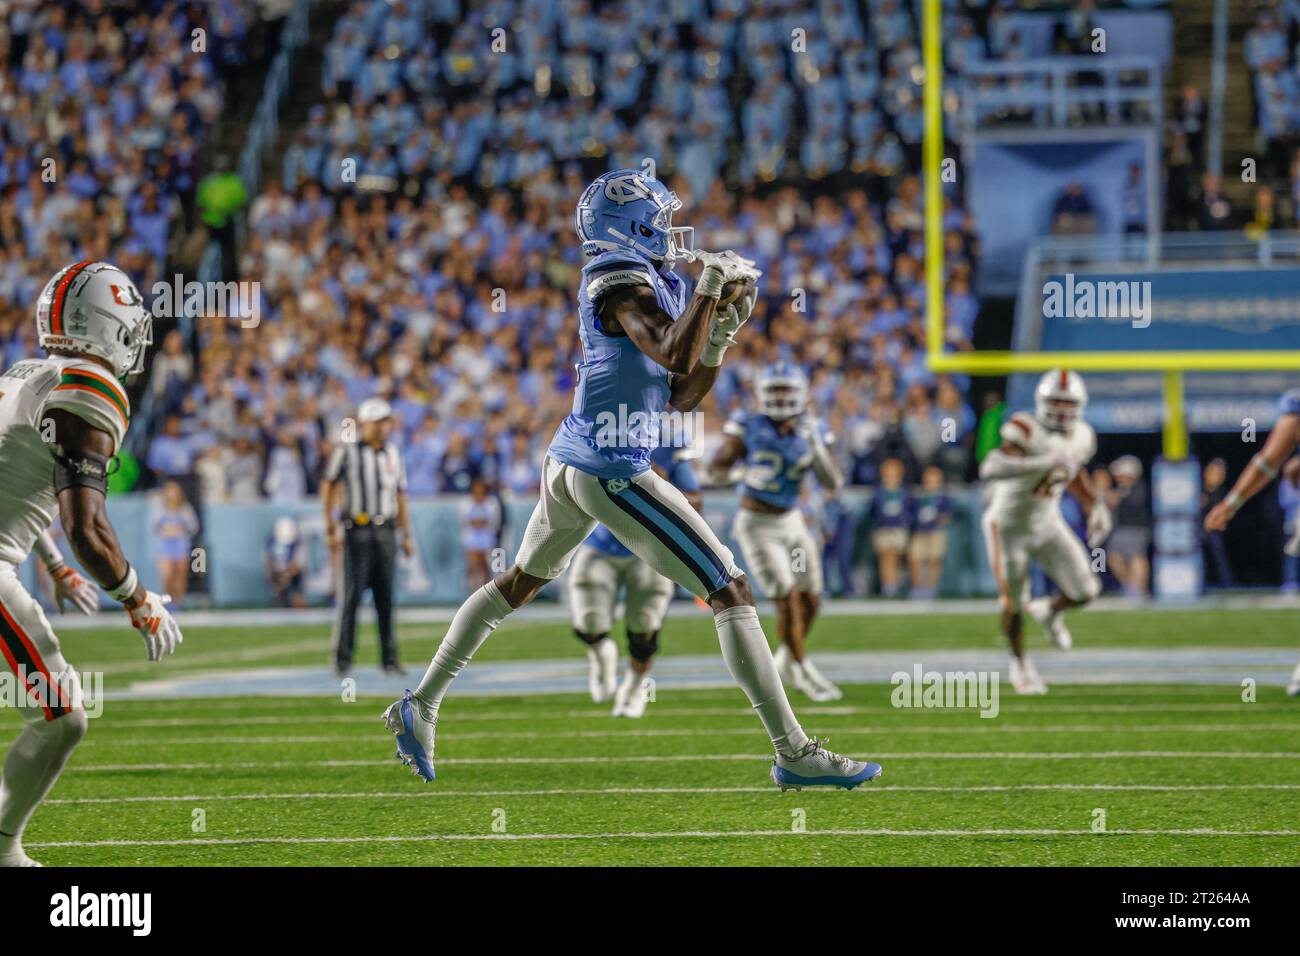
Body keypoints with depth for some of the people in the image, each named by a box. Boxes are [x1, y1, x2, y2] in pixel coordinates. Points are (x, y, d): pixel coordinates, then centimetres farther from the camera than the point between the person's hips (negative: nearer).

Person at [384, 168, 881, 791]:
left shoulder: (657, 282, 15)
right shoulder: (618, 277, -13)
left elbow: (681, 395, 16)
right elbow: (675, 356, -28)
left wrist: (721, 331, 6)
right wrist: (710, 288, -20)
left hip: (567, 461, 10)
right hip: (611, 474, -10)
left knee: (517, 584, 27)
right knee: (730, 592, -7)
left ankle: (420, 706, 34)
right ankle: (793, 754, -8)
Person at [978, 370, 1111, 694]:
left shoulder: (1082, 437, -5)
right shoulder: (1027, 430, -28)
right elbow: (990, 468, -42)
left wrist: (1095, 507, 4)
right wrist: (1041, 463, -50)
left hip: (1047, 522, 5)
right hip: (1007, 524, -5)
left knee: (1085, 590, -5)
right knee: (1013, 603, -1)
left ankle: (1050, 611, 30)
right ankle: (1019, 663, 28)